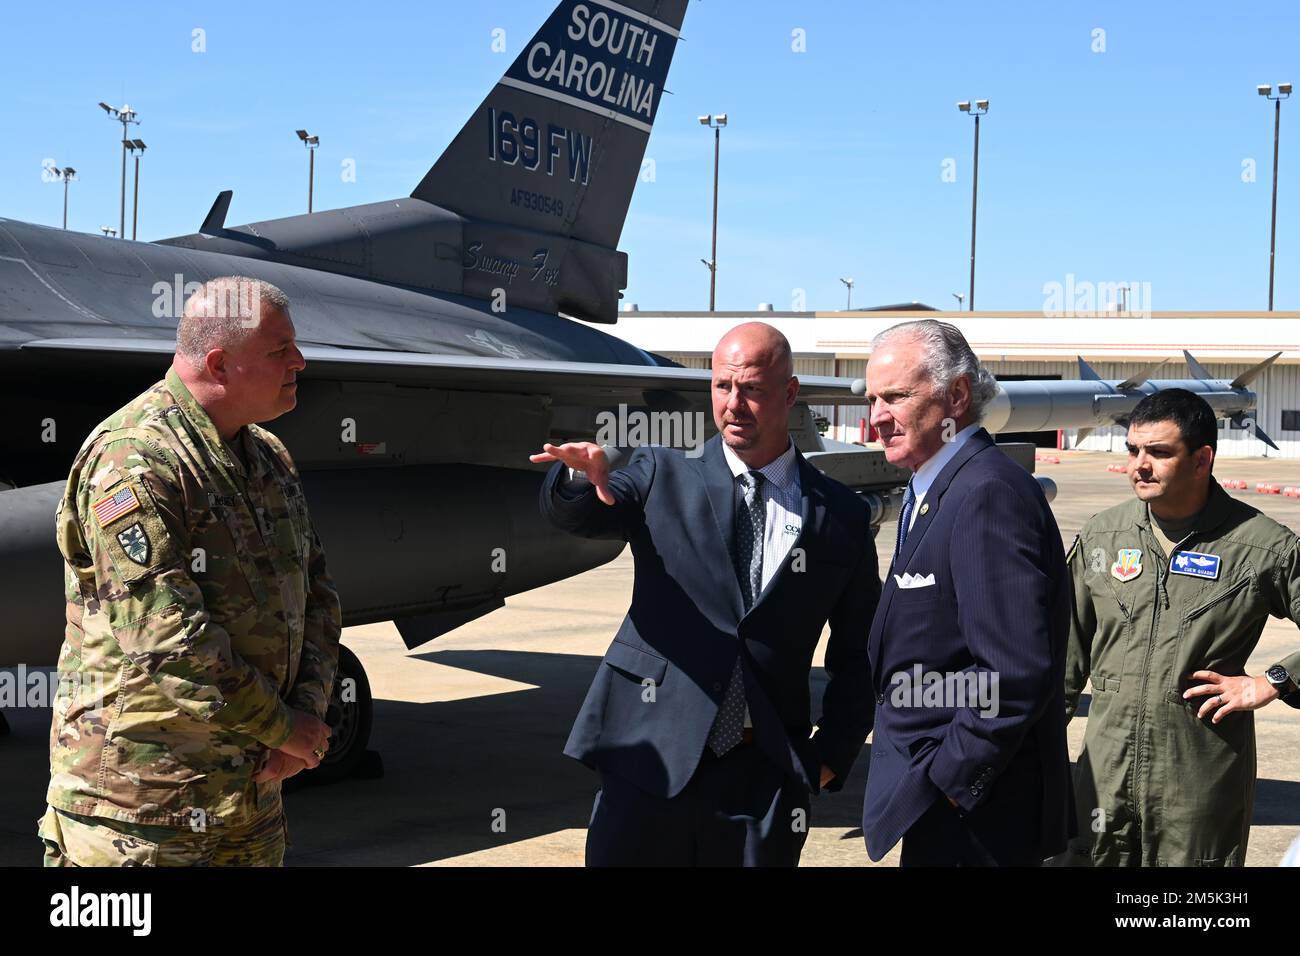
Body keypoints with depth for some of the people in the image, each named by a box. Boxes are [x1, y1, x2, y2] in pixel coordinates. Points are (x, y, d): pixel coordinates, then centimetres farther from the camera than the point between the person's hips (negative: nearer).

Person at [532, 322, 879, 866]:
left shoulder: (840, 516, 7)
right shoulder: (663, 476, 7)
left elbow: (856, 657, 12)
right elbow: (571, 516, -9)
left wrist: (831, 758, 4)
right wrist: (584, 478, -31)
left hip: (765, 777, 1)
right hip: (650, 759, 0)